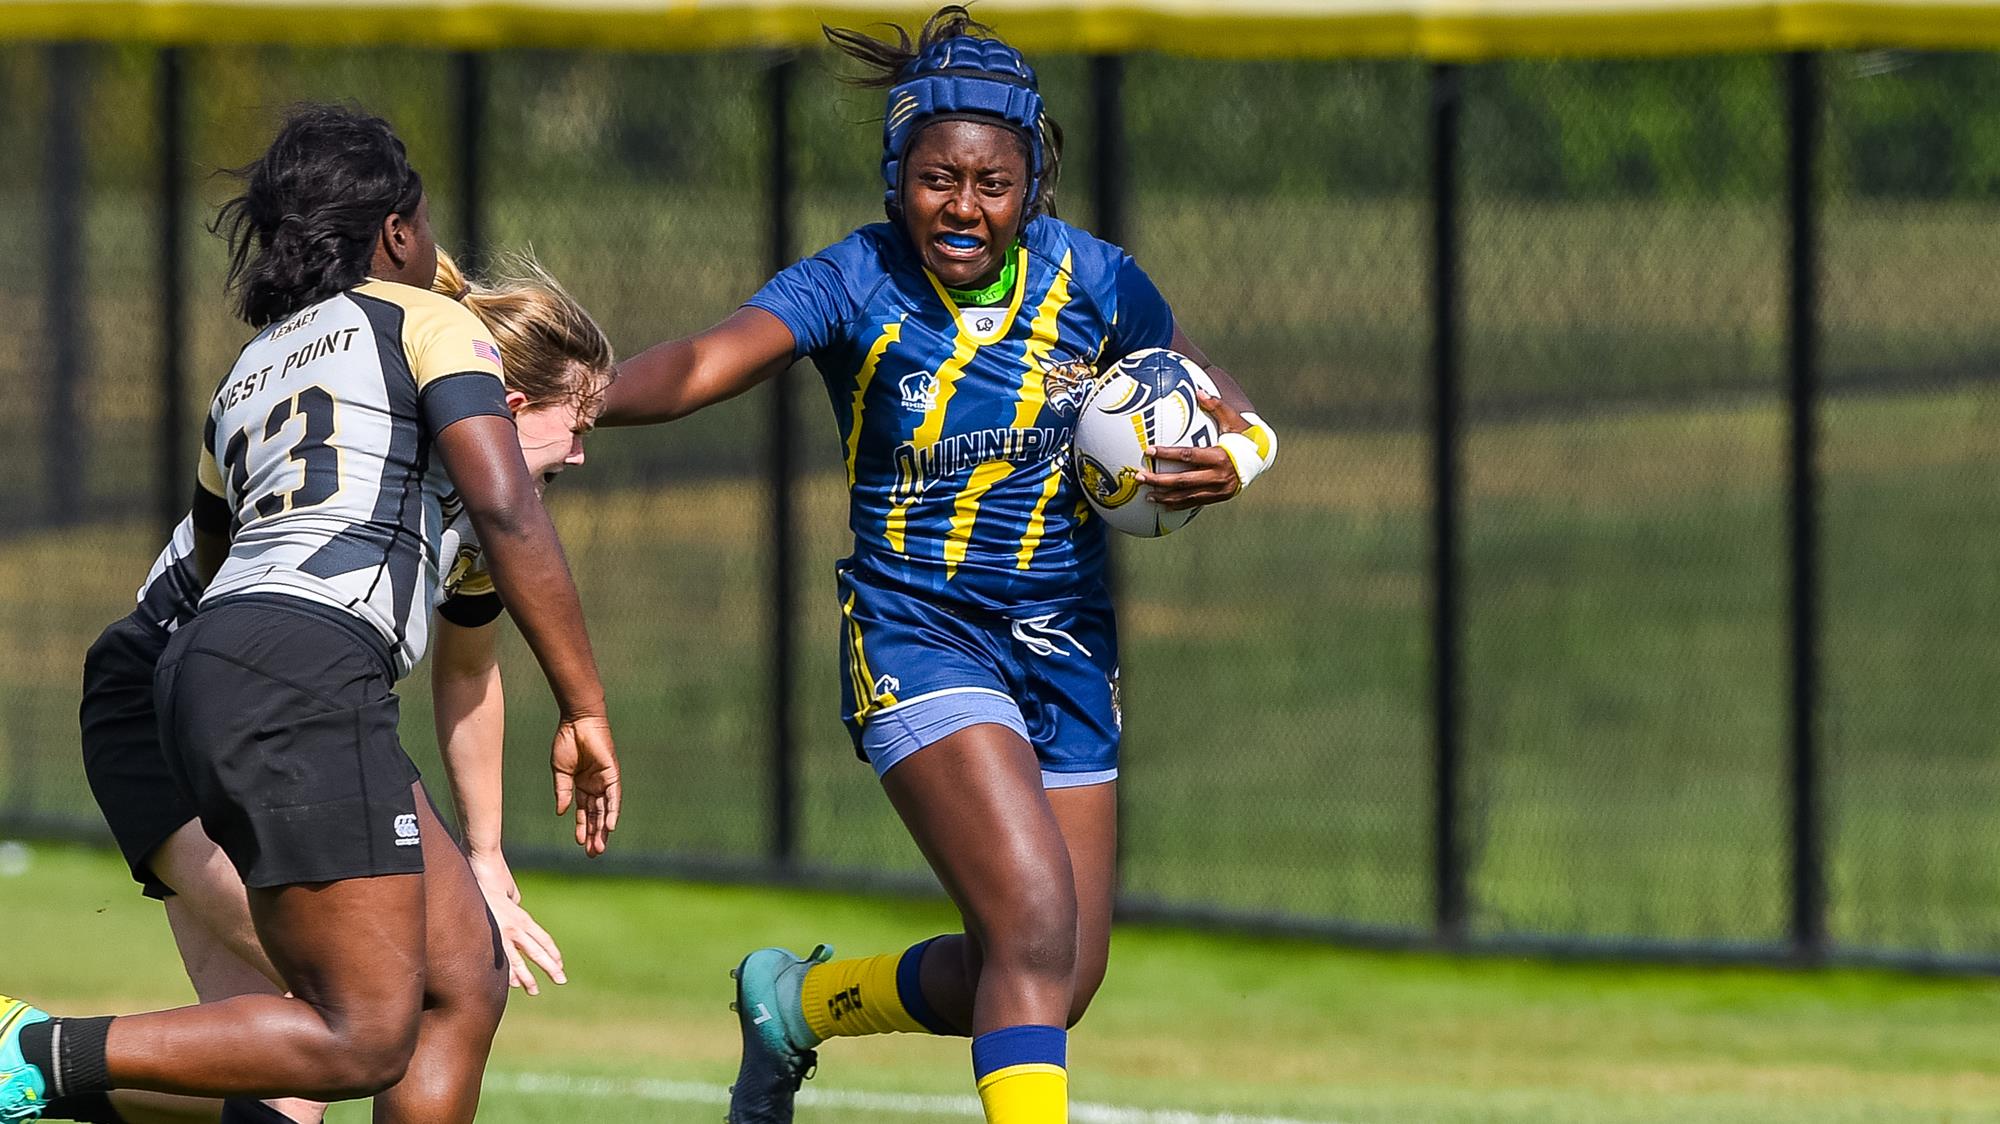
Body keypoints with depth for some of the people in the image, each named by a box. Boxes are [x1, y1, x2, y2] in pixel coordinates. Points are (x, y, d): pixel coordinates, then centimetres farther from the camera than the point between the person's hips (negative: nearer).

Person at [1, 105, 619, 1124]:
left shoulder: (249, 372, 28)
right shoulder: (427, 323, 7)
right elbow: (506, 510, -8)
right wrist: (584, 709, -6)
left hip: (204, 672, 8)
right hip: (307, 676, -8)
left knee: (466, 981, 10)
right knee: (364, 1040, -12)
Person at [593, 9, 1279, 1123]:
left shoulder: (1091, 280, -5)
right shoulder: (856, 284, -13)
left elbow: (1240, 420, 6)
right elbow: (702, 364, -29)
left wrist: (1228, 463, -18)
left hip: (1066, 651, 5)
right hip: (919, 641, -5)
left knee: (1060, 984, 7)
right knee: (1036, 923, -23)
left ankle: (799, 1000, 32)